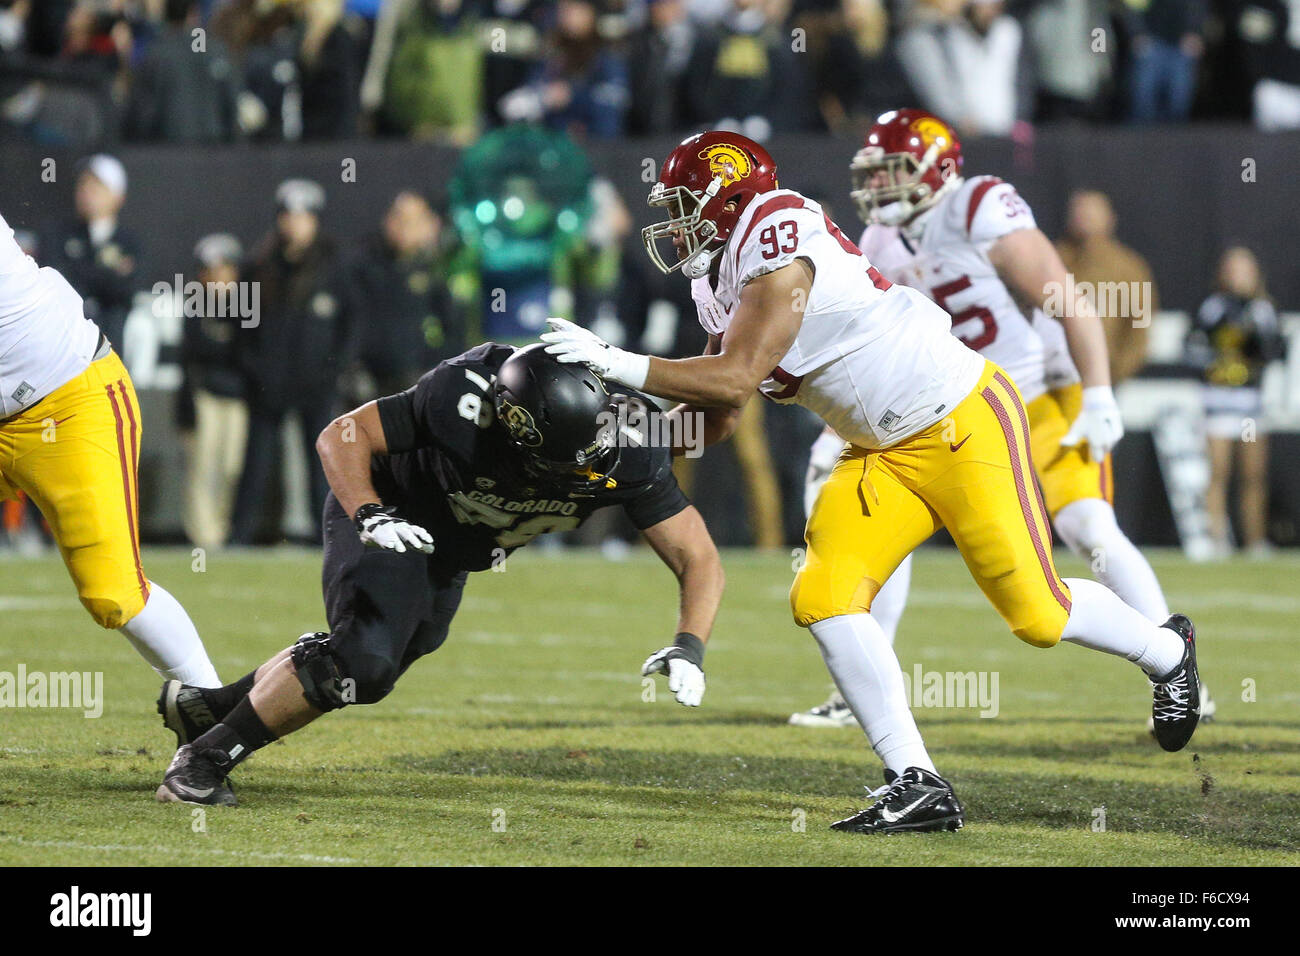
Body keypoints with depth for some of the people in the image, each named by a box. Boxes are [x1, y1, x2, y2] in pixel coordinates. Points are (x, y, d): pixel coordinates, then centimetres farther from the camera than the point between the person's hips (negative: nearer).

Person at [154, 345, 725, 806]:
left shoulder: (631, 454, -28)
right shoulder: (463, 403, -39)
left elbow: (699, 560, -23)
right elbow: (343, 437, -25)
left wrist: (688, 649, -40)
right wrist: (369, 516, -42)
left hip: (453, 556, 6)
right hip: (390, 513, -6)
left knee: (373, 664, 17)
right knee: (361, 665, -24)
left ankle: (203, 706, 36)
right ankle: (205, 756, -9)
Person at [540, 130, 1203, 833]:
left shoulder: (778, 247, -22)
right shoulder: (723, 285, 8)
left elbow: (735, 380, -27)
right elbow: (711, 419, 13)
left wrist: (618, 364, -25)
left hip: (965, 423, -9)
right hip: (885, 452, 9)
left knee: (1037, 613, -3)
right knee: (823, 598, -11)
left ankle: (1167, 651, 29)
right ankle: (917, 786, -8)